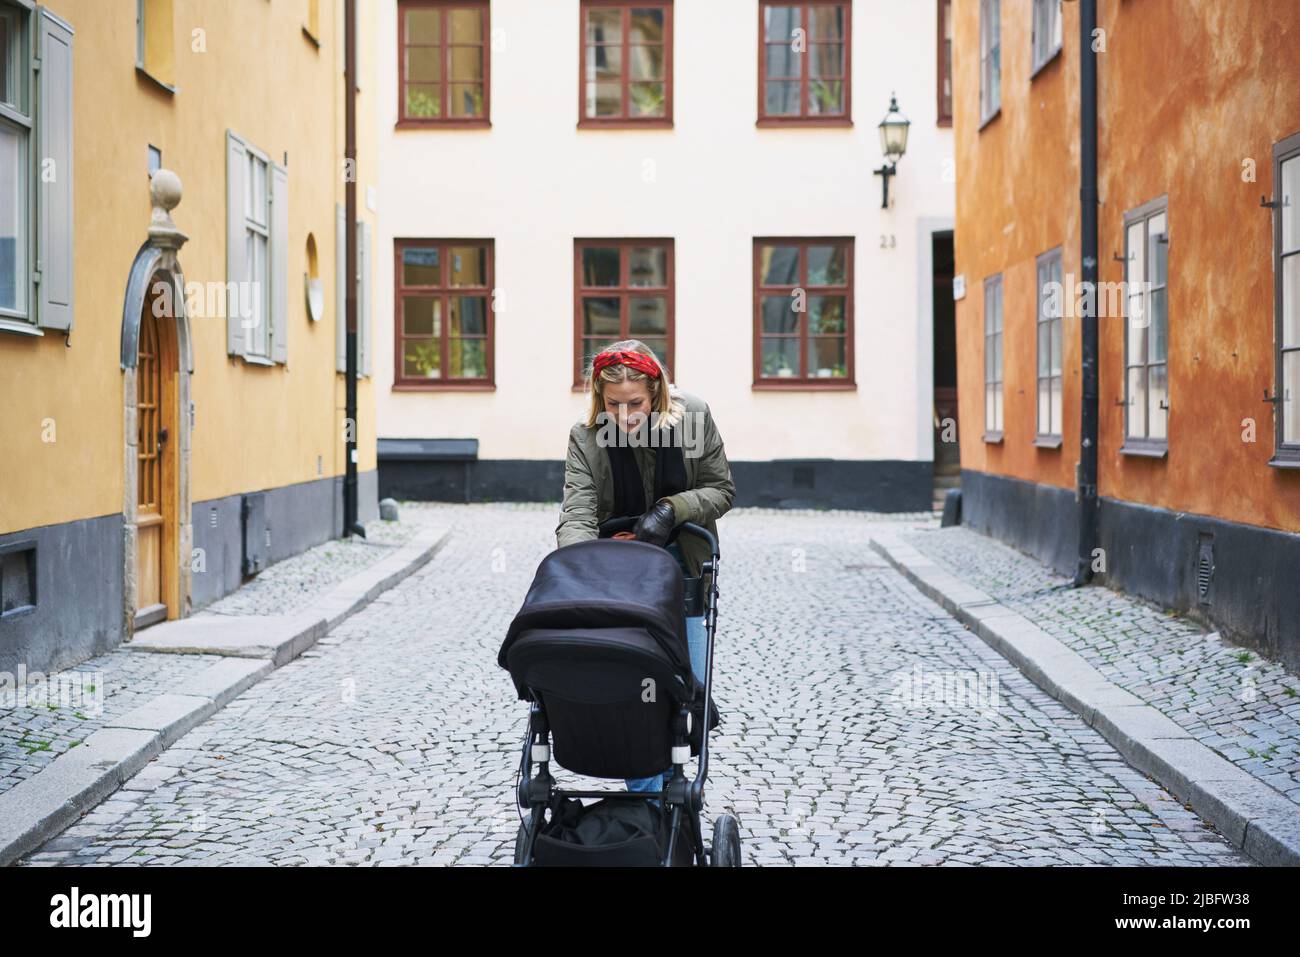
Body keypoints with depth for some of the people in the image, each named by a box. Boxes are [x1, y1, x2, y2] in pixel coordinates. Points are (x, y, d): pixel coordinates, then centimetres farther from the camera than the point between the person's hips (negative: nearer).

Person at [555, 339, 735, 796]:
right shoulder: (586, 437, -18)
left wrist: (670, 510, -22)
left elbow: (721, 489, -6)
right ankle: (644, 795, 9)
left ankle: (667, 777, 24)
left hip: (681, 564, 1)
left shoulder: (693, 416, -15)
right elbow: (577, 516, -27)